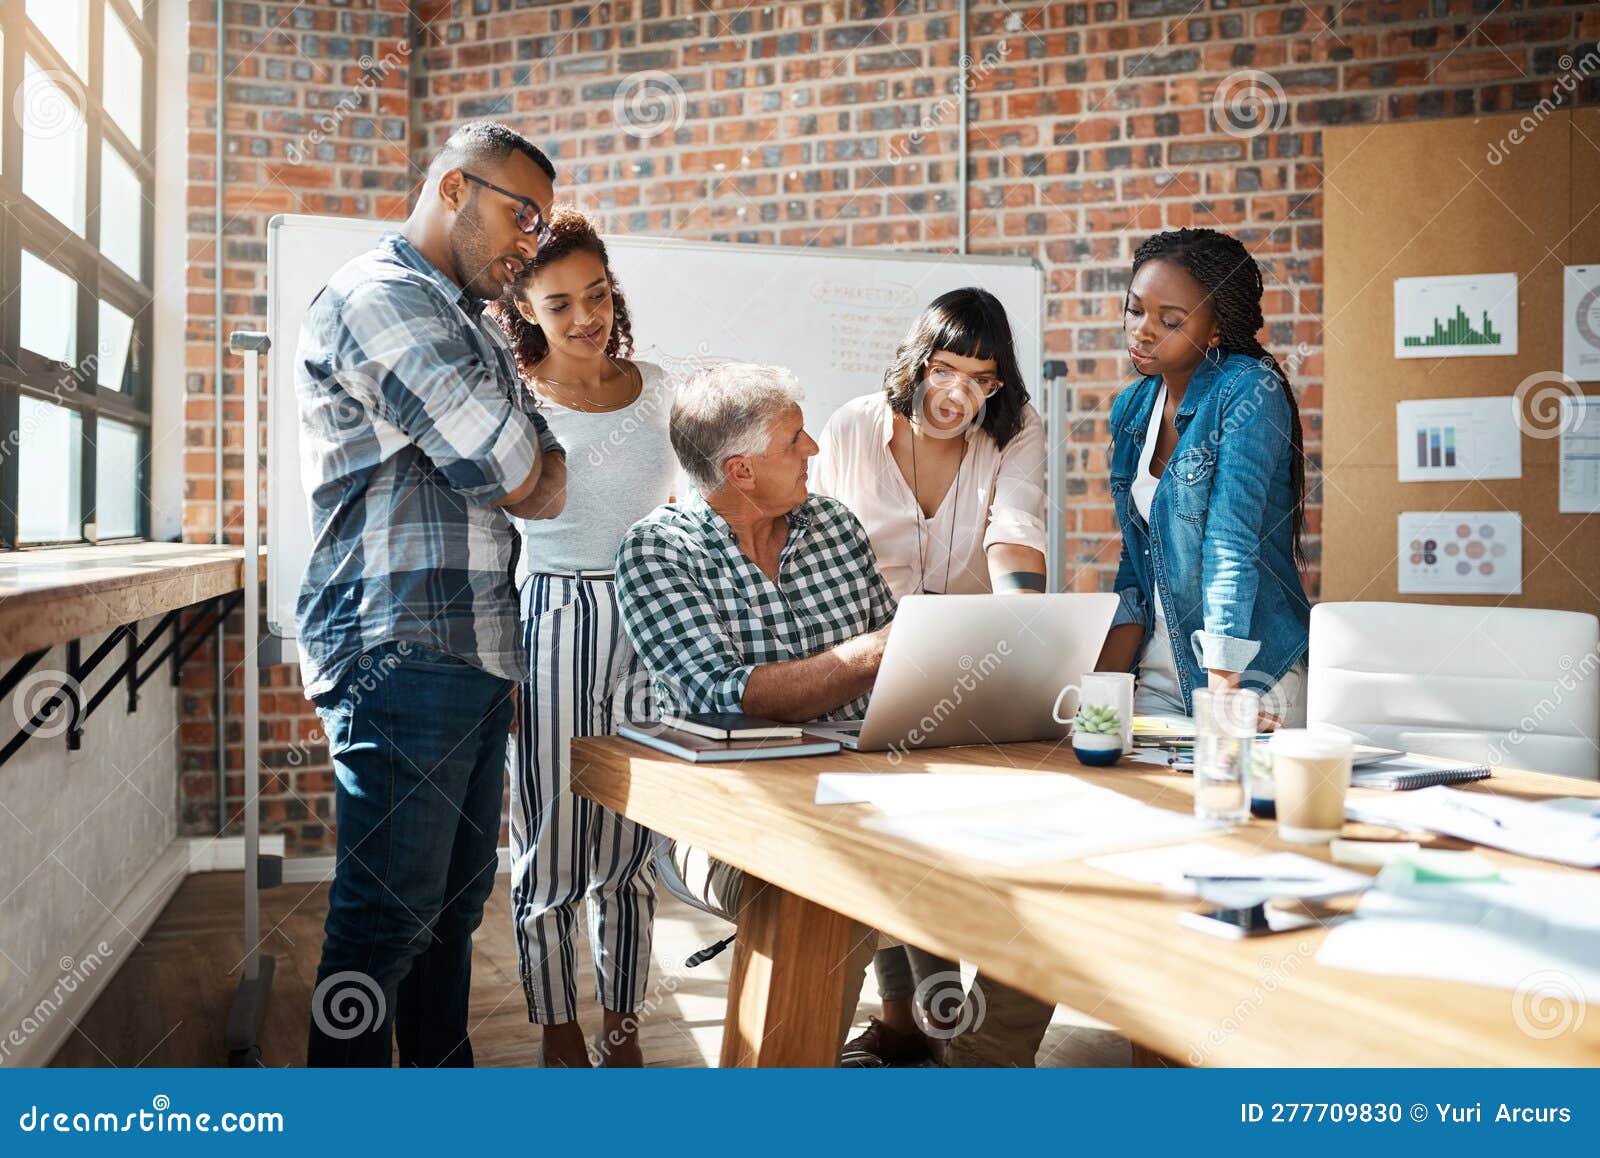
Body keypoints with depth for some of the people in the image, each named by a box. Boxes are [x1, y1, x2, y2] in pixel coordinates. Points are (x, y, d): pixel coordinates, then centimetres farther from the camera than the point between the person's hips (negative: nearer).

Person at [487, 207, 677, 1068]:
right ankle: (560, 1037, 18)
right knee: (550, 845, 1)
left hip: (648, 626, 3)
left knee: (630, 844, 8)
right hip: (550, 623, -3)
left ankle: (622, 1034, 22)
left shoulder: (655, 389, 9)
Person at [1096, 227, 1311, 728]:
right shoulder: (1131, 409, 7)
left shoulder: (1250, 391, -12)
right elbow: (1136, 563, 9)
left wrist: (1223, 692, -27)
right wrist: (1101, 691, 1)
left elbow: (1233, 542, -22)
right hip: (1158, 676, 5)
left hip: (1252, 678, -5)